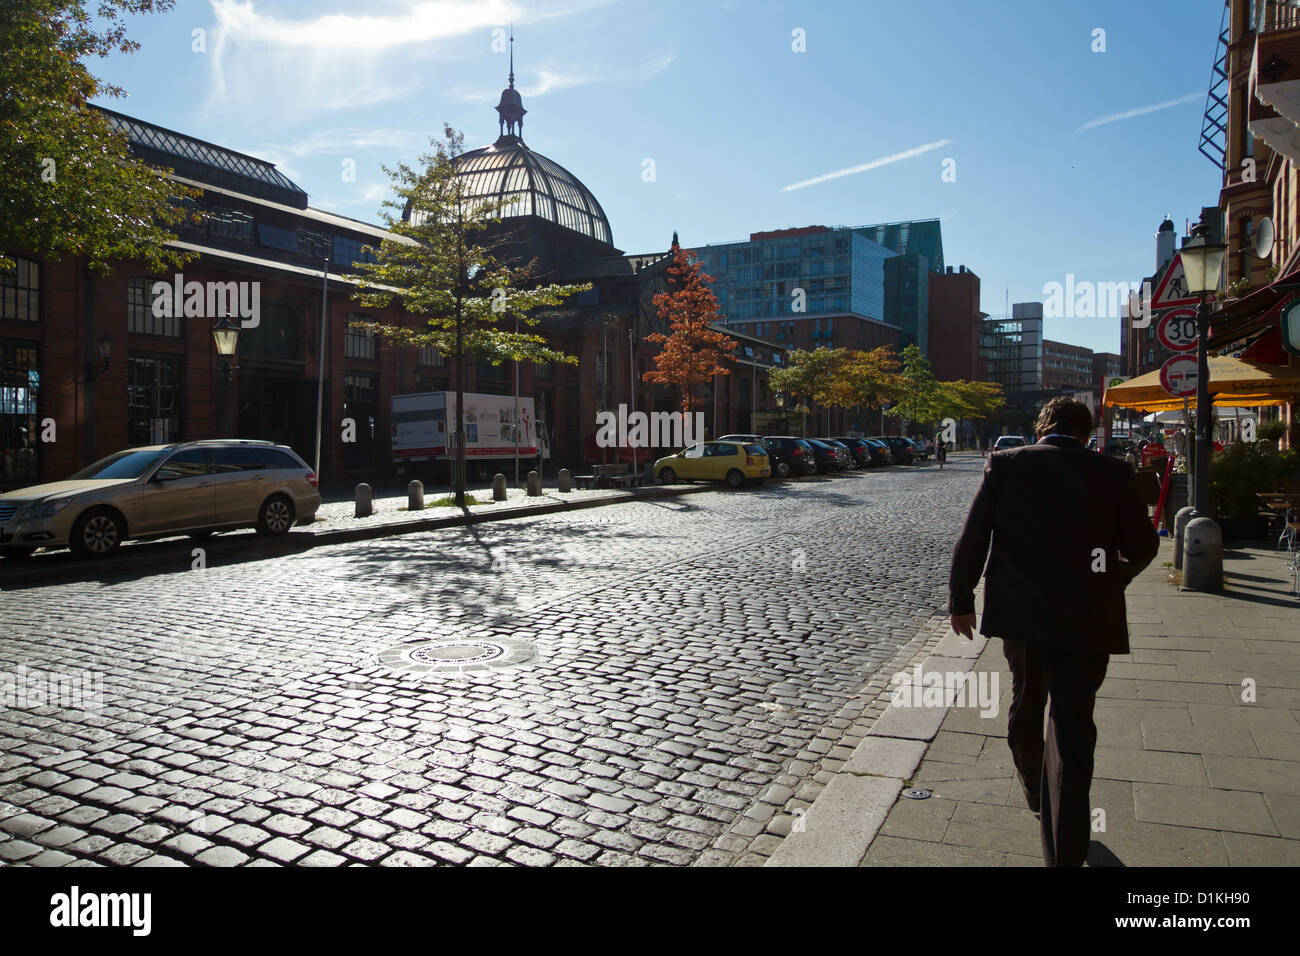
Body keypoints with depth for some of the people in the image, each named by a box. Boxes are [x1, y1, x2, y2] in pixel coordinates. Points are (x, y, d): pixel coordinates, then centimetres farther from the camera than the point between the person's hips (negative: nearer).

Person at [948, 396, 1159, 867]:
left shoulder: (1005, 464, -3)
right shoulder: (1114, 473, -2)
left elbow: (973, 537, -5)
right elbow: (1143, 545, 7)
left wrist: (960, 599, 4)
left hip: (1020, 611, 1)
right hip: (1088, 618, -1)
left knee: (1025, 701, 23)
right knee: (1072, 723, 4)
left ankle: (1035, 792, 44)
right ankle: (1065, 849, 5)